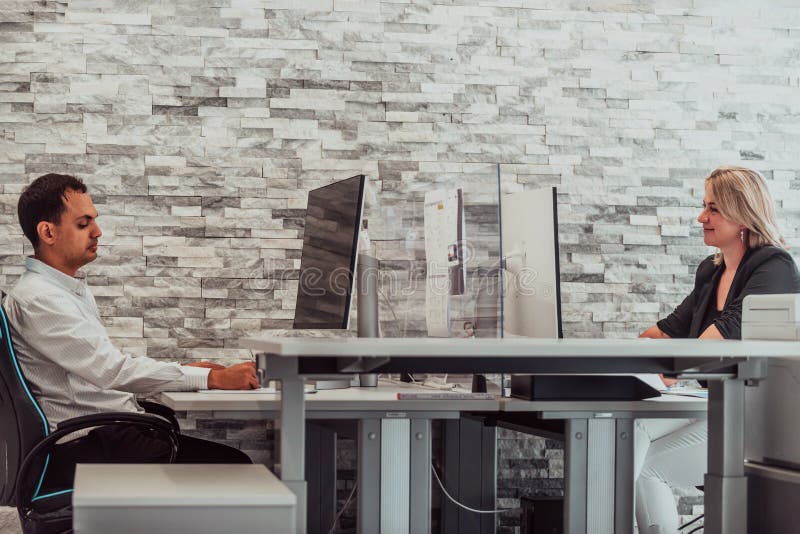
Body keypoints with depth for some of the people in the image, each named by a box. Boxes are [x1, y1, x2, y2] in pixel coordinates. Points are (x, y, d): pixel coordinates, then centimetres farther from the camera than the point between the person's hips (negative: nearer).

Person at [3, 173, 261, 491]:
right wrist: (212, 378, -22)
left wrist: (185, 371, 7)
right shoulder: (36, 300, -15)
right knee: (232, 466, -16)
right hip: (85, 450, -9)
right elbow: (112, 371, -23)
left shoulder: (73, 288, 19)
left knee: (233, 461, -3)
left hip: (109, 434, 9)